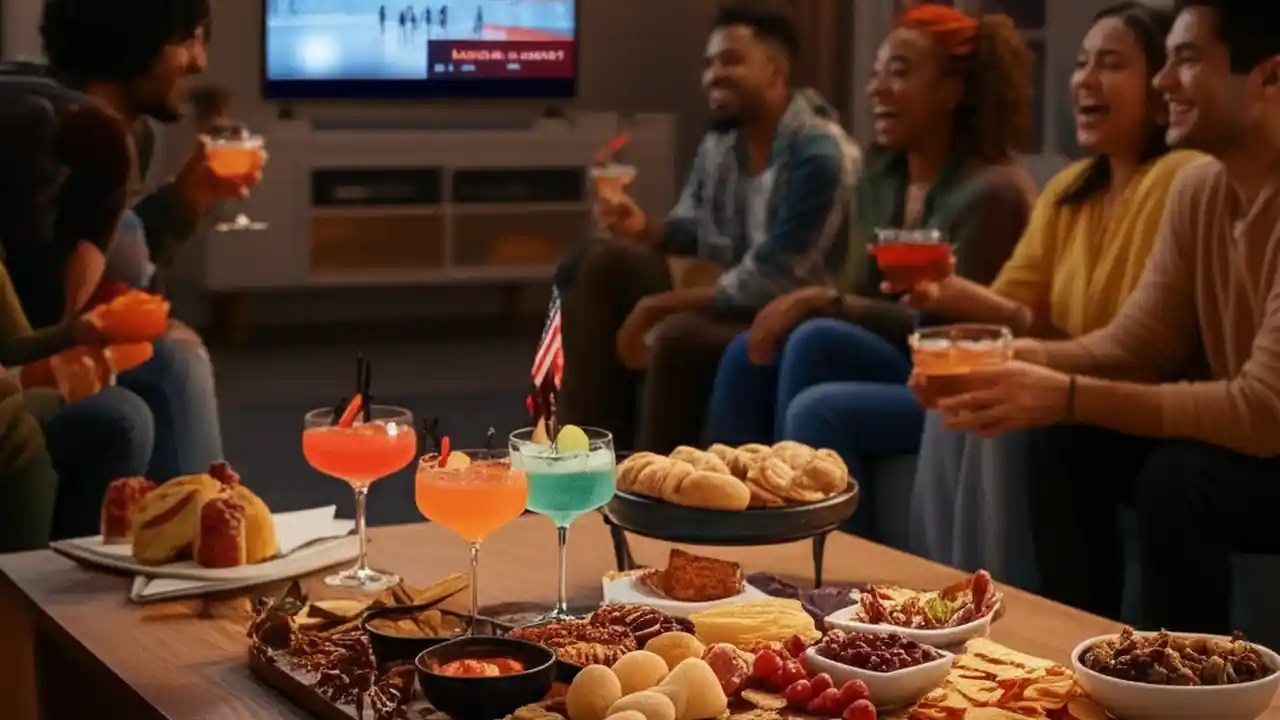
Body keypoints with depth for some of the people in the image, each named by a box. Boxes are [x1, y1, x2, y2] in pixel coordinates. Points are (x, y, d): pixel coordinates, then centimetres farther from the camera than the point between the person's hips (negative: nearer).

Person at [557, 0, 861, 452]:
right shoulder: (719, 143, 6)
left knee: (680, 335, -35)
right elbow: (694, 231, 19)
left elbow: (767, 284, -24)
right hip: (727, 307, 9)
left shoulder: (819, 157, -20)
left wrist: (656, 306, -21)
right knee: (604, 263, -3)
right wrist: (646, 229, -5)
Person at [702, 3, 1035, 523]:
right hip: (898, 371, 8)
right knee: (750, 357, -12)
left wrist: (828, 303, -21)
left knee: (816, 341, -29)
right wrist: (805, 303, -9)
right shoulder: (881, 182, 10)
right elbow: (874, 292, 12)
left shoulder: (991, 191, -15)